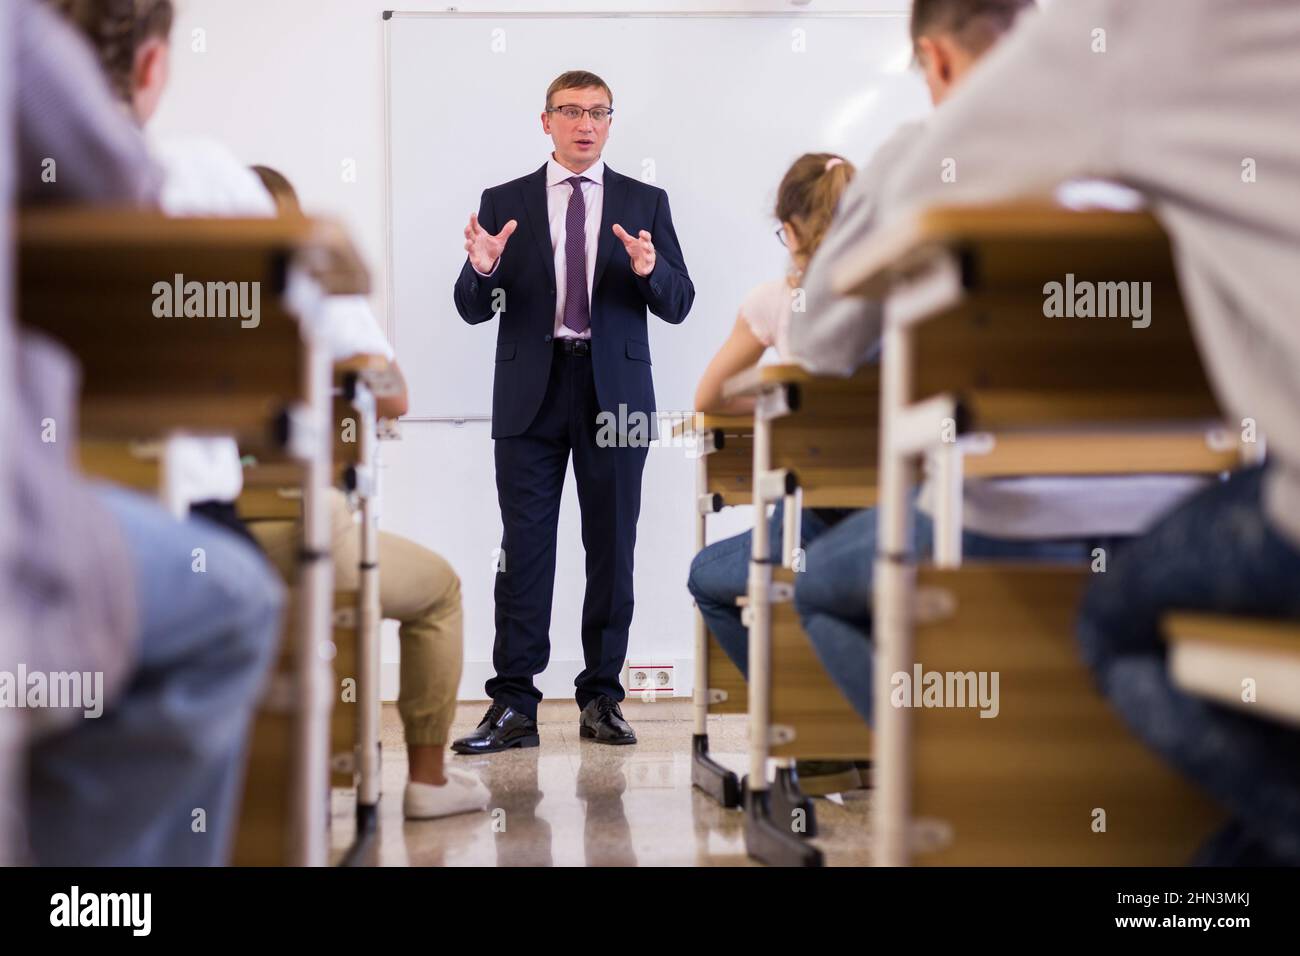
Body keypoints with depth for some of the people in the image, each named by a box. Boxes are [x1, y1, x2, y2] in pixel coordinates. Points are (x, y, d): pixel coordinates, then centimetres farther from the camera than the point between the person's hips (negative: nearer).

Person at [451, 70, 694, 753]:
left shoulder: (645, 203, 8)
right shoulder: (503, 202, 8)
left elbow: (679, 305, 2)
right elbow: (474, 309, 3)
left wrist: (648, 270, -19)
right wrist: (482, 266, -18)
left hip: (613, 392, 1)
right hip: (530, 393, 0)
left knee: (611, 548, 4)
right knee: (524, 548, -1)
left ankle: (601, 697, 14)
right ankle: (513, 707, 3)